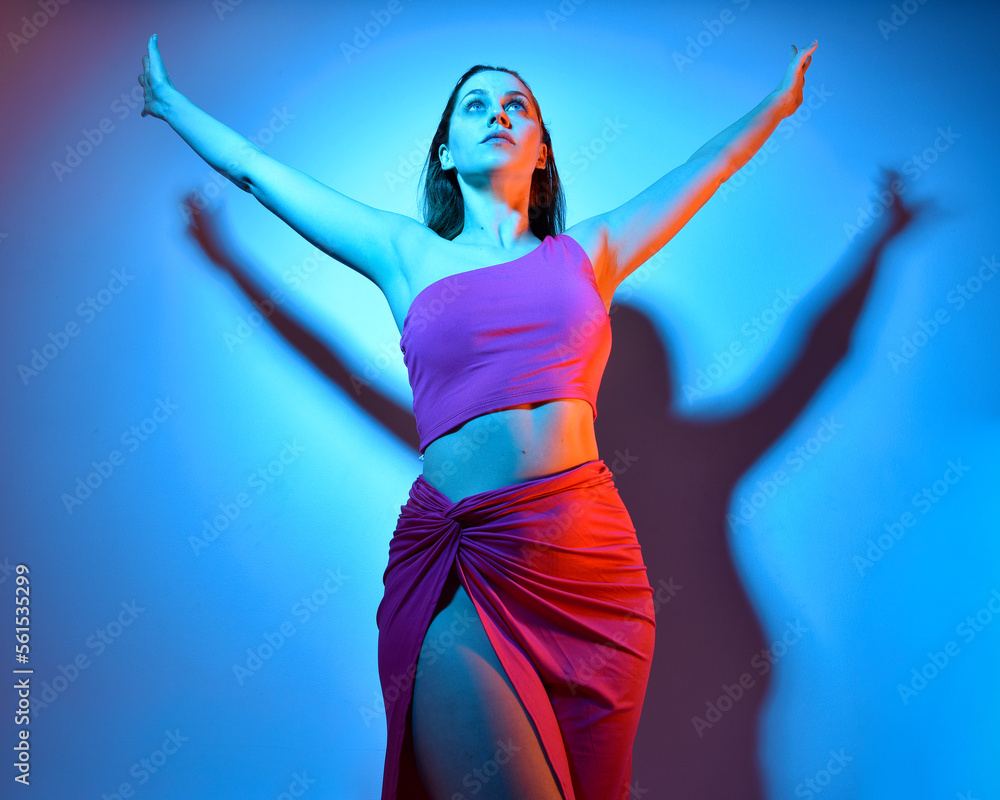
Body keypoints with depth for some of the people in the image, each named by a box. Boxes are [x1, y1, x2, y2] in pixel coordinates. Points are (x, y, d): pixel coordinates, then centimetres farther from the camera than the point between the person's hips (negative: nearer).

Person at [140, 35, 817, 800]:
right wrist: (169, 102, 35)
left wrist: (778, 103, 40)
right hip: (458, 574, -1)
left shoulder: (587, 252, 14)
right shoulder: (407, 254, 11)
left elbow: (706, 168, 28)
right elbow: (256, 168, 23)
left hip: (591, 562, 2)